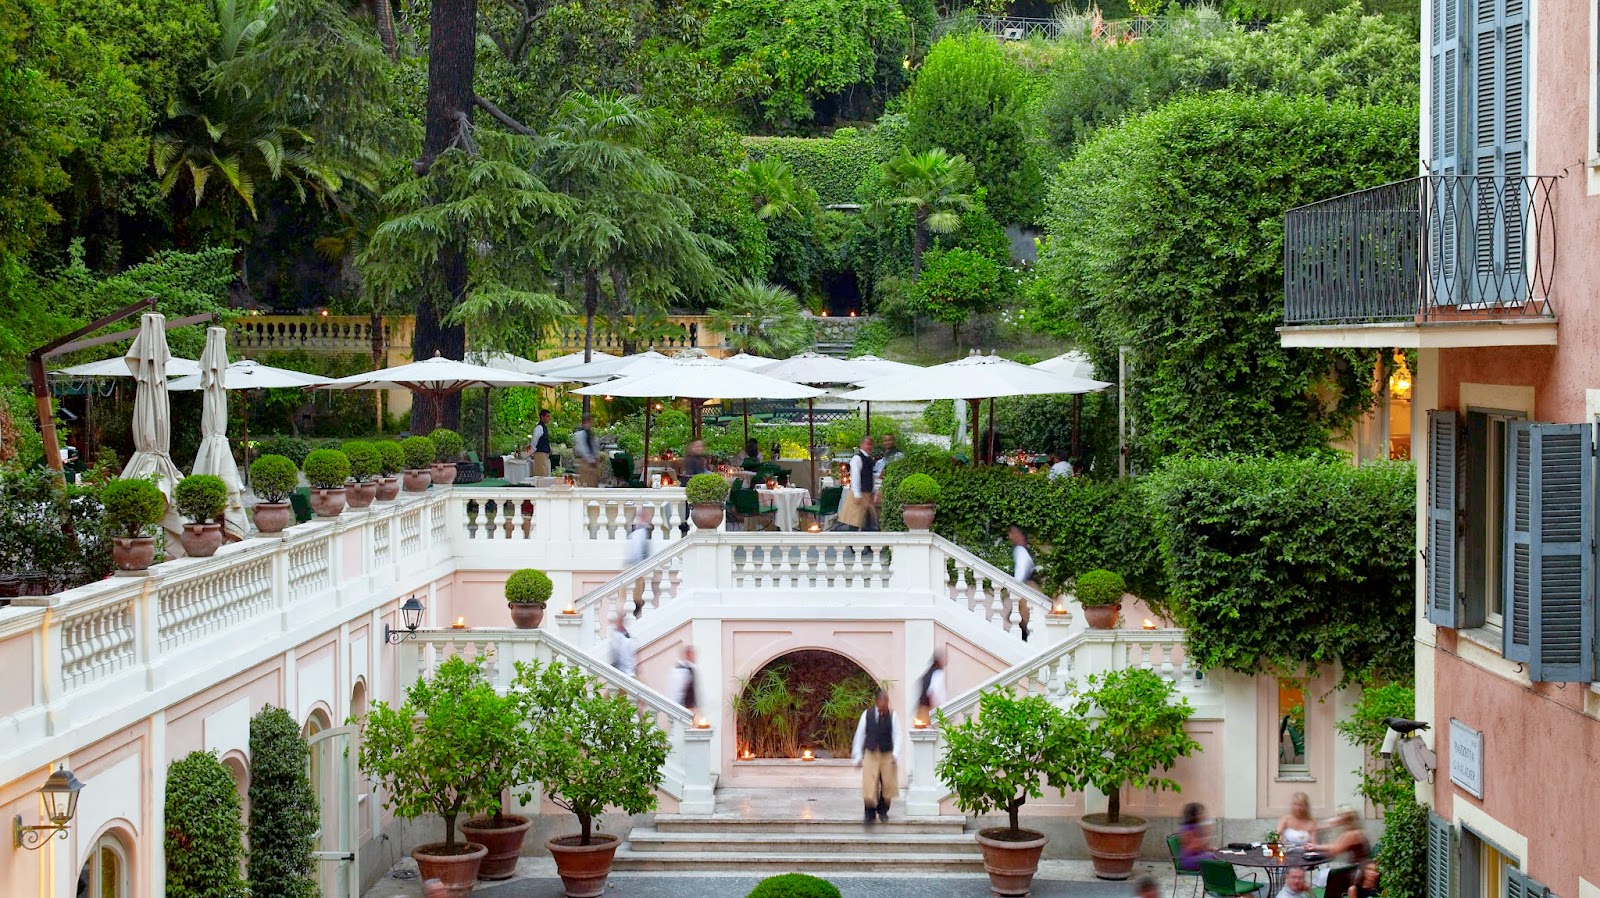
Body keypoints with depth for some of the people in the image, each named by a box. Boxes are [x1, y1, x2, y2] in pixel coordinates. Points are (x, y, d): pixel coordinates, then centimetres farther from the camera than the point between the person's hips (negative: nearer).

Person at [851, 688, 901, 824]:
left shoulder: (892, 716, -3)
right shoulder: (867, 715, -2)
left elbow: (897, 736, -2)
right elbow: (860, 735, 3)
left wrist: (895, 754, -13)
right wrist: (858, 756, 2)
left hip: (887, 755, 1)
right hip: (871, 754, -1)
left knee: (887, 785, 7)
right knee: (869, 786, -7)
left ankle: (883, 810, 27)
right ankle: (870, 814, 0)